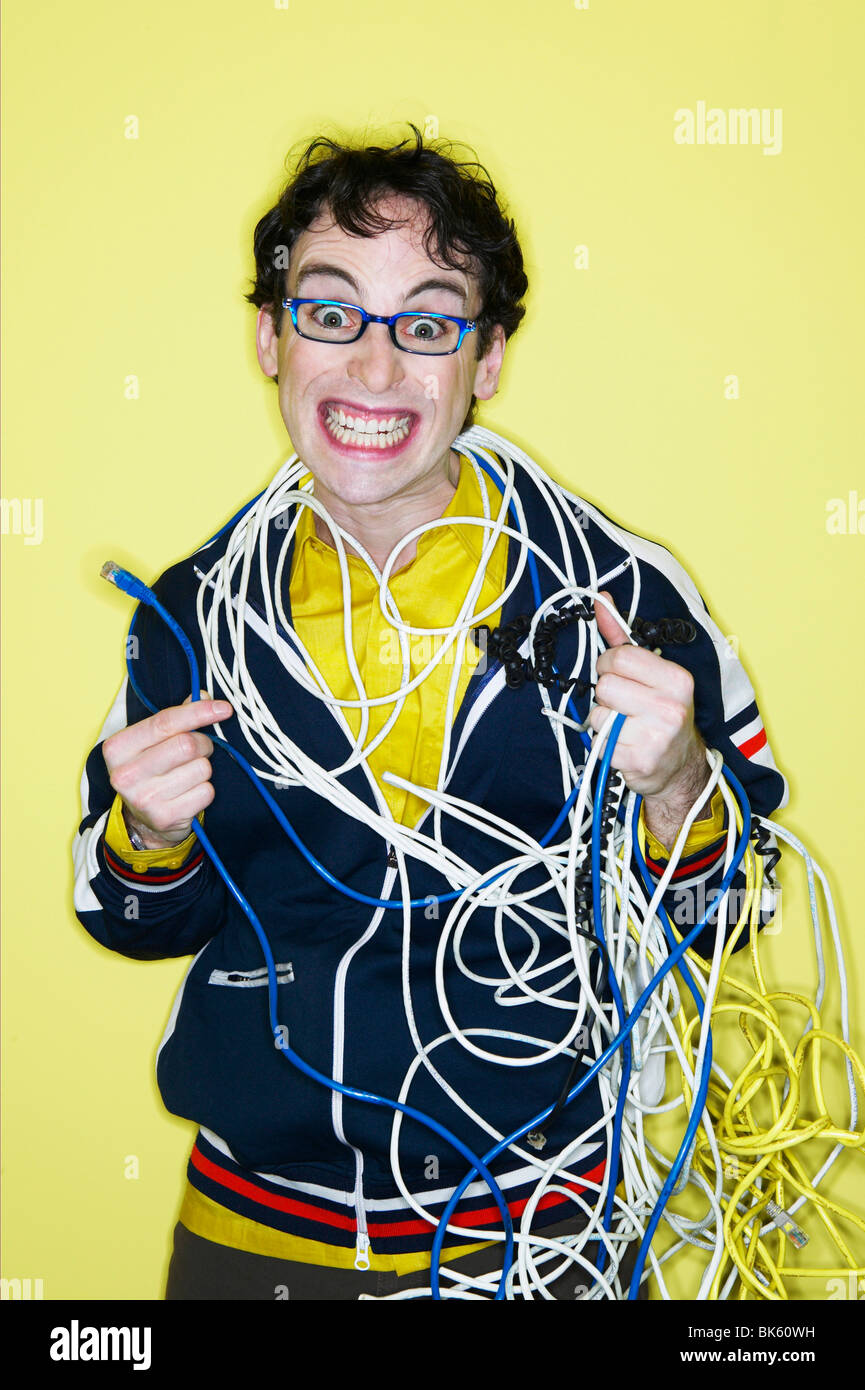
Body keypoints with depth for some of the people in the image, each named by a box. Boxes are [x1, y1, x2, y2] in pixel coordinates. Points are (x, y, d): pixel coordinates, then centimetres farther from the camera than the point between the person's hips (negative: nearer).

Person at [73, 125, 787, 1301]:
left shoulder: (624, 594, -12)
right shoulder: (194, 612, -5)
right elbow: (149, 923, 7)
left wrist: (673, 786, -23)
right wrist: (149, 837, -14)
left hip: (529, 1229, -1)